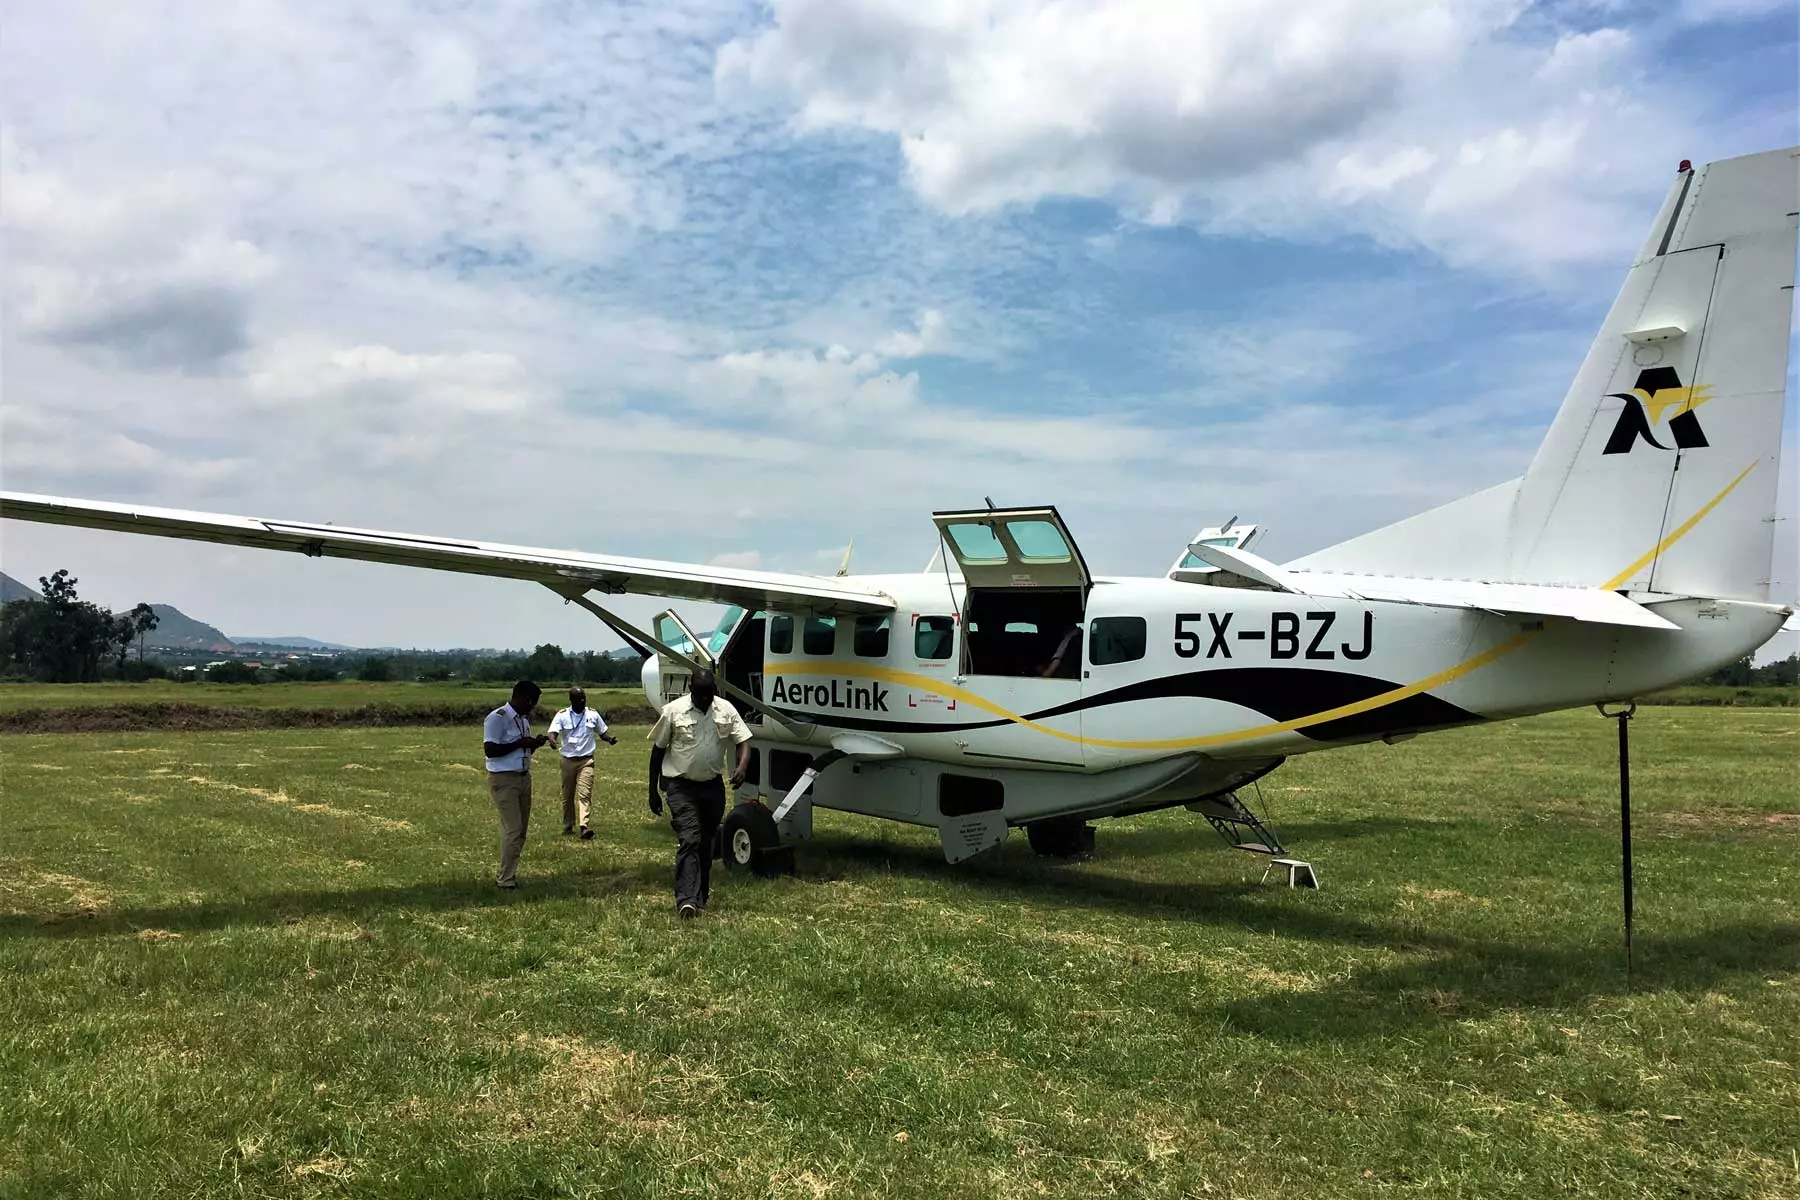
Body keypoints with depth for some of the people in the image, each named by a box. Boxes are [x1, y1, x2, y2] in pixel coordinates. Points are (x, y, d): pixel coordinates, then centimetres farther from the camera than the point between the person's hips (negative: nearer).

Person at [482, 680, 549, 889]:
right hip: (504, 780, -9)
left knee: (520, 830, 9)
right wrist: (520, 743, -21)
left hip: (524, 777, 9)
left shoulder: (524, 719, 14)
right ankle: (505, 880, -4)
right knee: (513, 829, -11)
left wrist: (534, 743, 2)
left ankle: (508, 875, 18)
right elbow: (490, 750, -20)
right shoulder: (497, 718, -13)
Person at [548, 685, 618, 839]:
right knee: (568, 796, 10)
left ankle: (584, 827, -23)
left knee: (584, 794, -13)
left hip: (586, 760, 0)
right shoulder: (562, 715, -3)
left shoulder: (593, 715, 2)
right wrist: (552, 740, -38)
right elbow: (553, 732, -14)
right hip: (568, 761, 0)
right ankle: (568, 827, 23)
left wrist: (610, 739, -10)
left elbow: (602, 733, 12)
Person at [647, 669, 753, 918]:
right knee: (689, 840, -17)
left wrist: (742, 766, -23)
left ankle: (700, 899, 22)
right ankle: (686, 899, -23)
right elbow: (657, 750, -2)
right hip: (681, 786, -4)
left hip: (713, 785, 4)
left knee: (706, 844, 11)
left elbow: (743, 740, -1)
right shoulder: (673, 710, -9)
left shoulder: (726, 710, -1)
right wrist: (653, 791, -1)